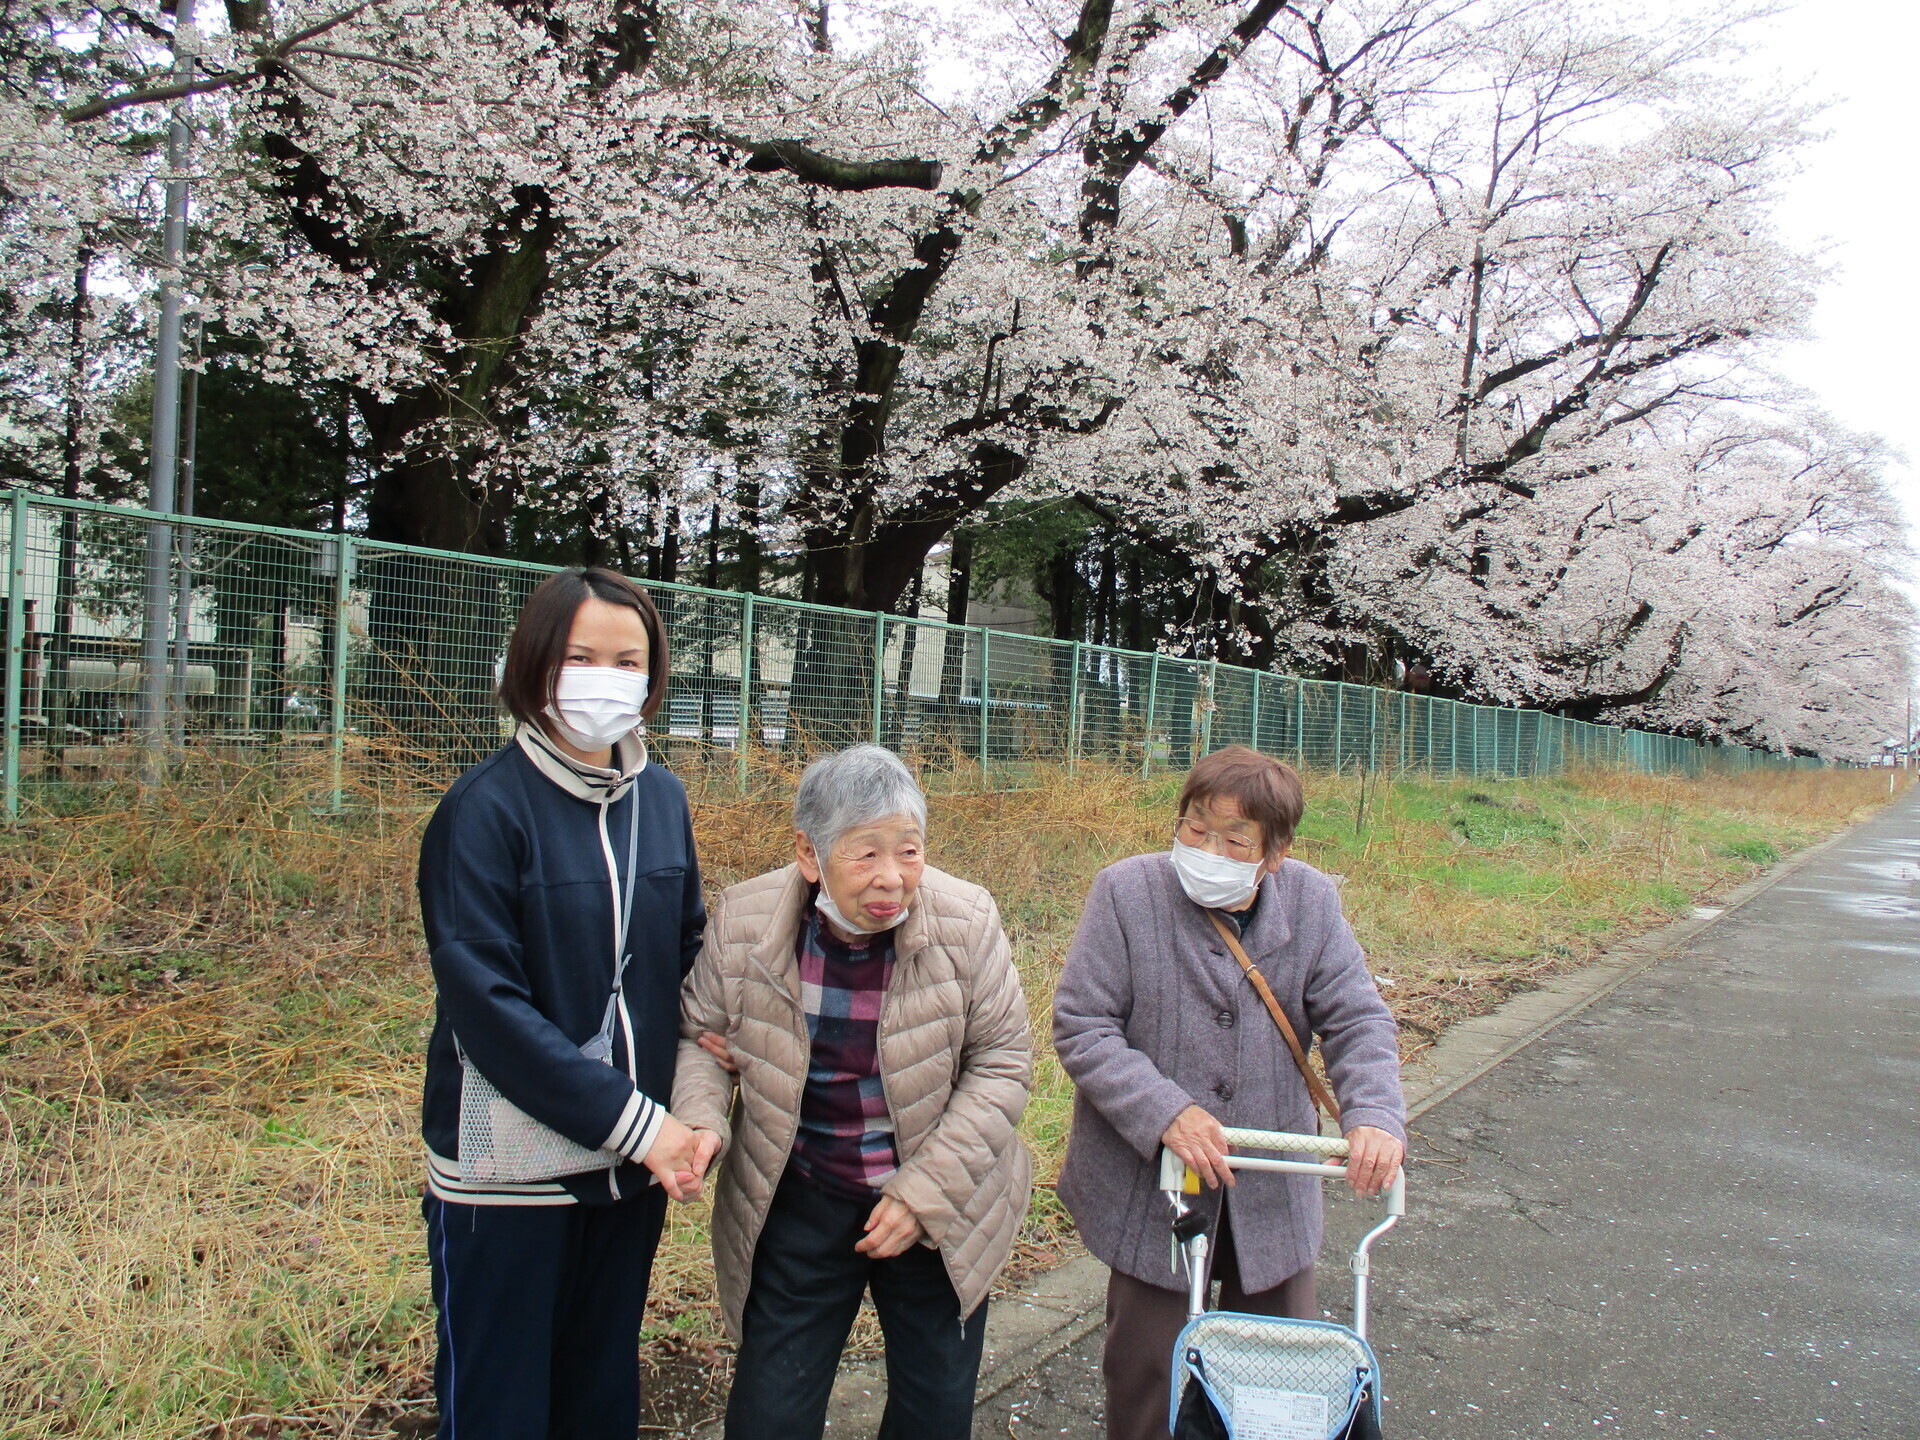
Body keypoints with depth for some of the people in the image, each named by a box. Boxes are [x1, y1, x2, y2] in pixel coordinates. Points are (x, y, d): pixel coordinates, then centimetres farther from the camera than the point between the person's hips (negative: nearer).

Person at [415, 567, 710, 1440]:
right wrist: (631, 1119, -19)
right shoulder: (486, 811, -15)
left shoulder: (660, 799, 3)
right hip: (510, 1170, -5)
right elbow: (484, 1004, -19)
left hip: (633, 1161, 5)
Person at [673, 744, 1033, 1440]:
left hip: (942, 1211, 0)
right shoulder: (743, 921, -13)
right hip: (798, 1206, 0)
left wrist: (925, 1191, -15)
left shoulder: (967, 921, -16)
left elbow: (1002, 1062, -10)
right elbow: (698, 1034, 2)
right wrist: (701, 1119, -19)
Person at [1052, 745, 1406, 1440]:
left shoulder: (1311, 901, -4)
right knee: (1148, 1363, 10)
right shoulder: (1126, 892, -13)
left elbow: (1357, 1020, -4)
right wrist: (1164, 1113, -25)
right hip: (1147, 1183, -2)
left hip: (1272, 1189, 3)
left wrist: (1375, 1114, -23)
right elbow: (1079, 1025, -14)